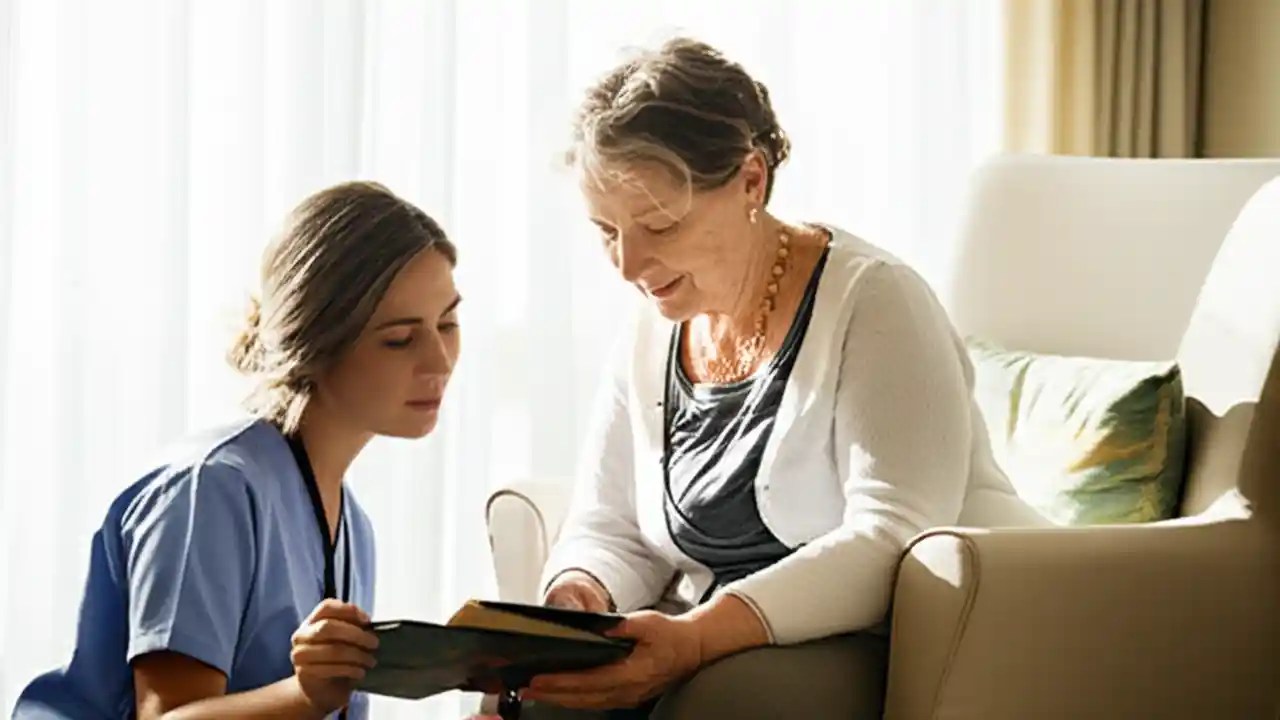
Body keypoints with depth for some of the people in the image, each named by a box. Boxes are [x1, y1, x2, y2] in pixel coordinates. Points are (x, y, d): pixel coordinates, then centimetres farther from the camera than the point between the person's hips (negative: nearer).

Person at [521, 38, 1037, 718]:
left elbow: (892, 539, -21)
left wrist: (699, 636, -34)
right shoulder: (651, 334, 9)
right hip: (709, 647, 5)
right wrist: (578, 595, -14)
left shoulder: (871, 301, -11)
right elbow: (610, 532, 11)